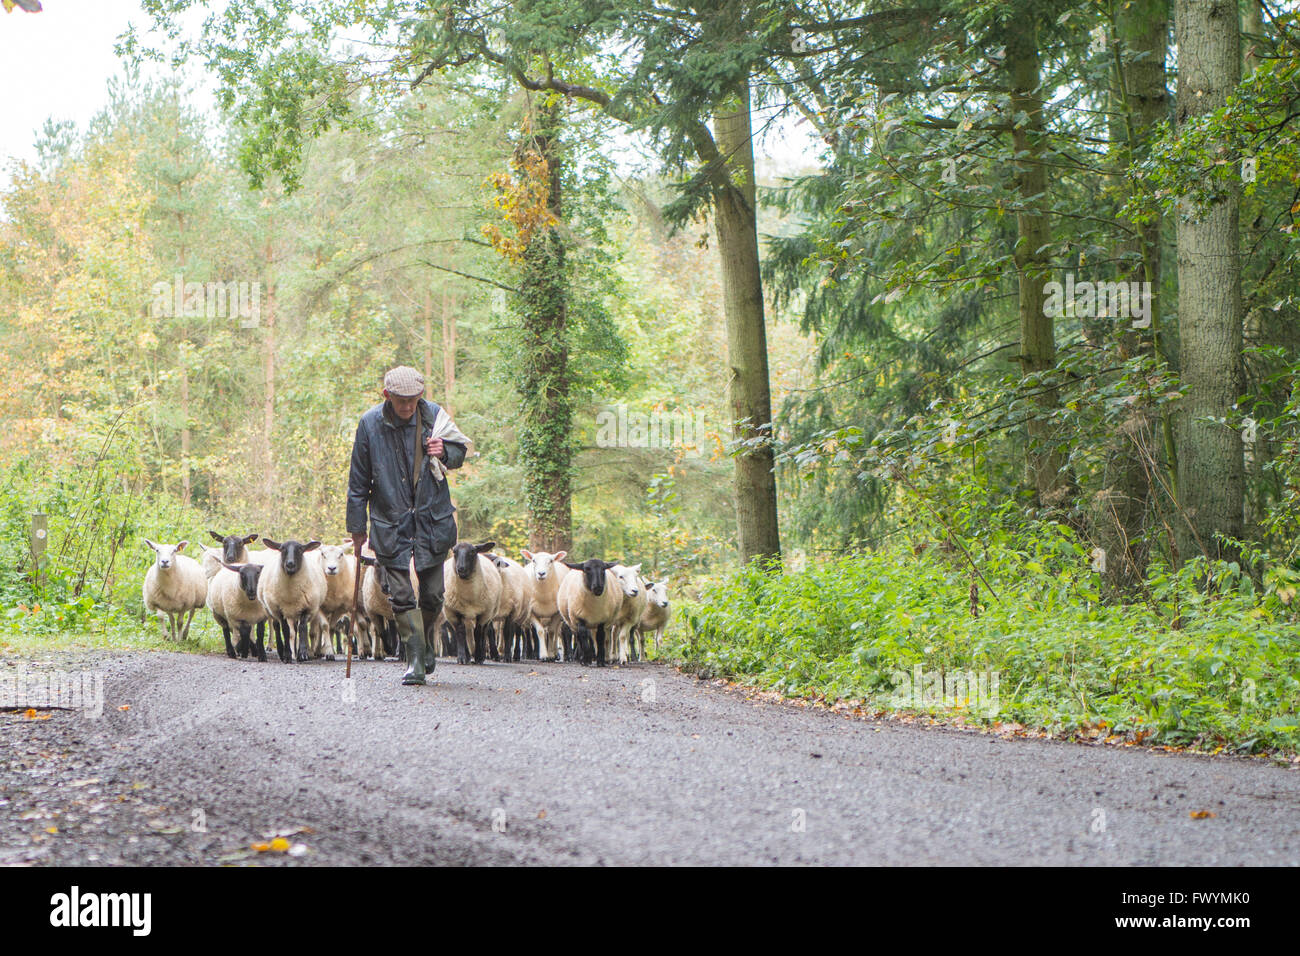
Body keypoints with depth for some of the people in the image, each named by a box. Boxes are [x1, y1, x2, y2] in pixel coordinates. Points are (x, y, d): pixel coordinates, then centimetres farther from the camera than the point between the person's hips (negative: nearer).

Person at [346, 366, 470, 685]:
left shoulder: (433, 416, -3)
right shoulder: (370, 424, -5)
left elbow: (460, 452, 13)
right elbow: (359, 481, 4)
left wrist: (445, 453, -12)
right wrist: (357, 528, 6)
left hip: (432, 519, 1)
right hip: (390, 523, -1)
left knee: (432, 593, 6)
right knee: (401, 596, -7)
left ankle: (426, 639, 34)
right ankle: (416, 660, -1)